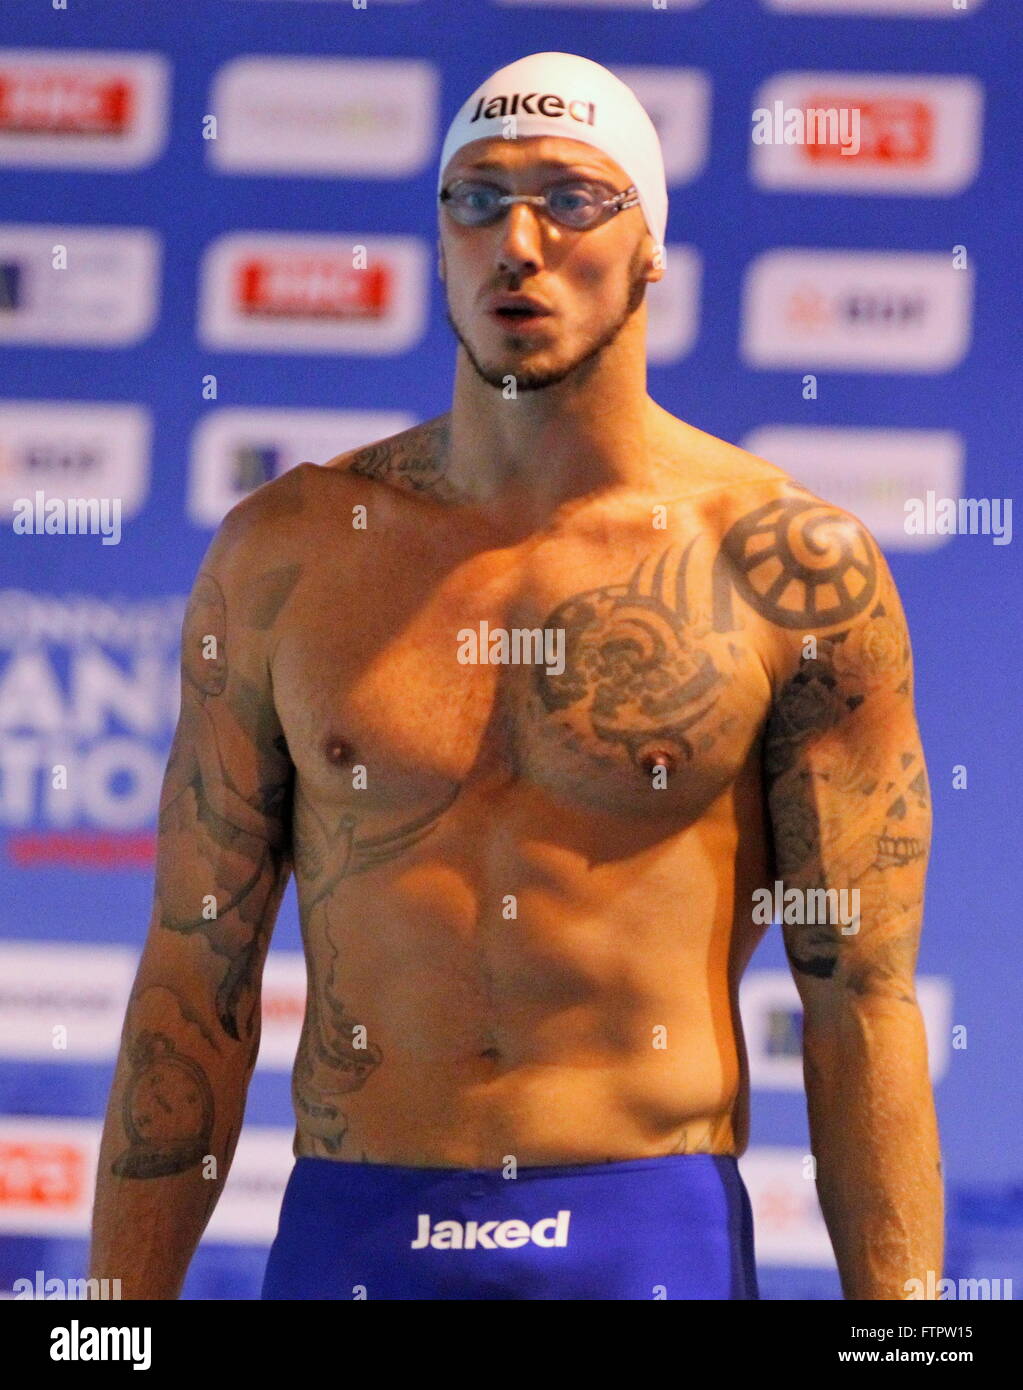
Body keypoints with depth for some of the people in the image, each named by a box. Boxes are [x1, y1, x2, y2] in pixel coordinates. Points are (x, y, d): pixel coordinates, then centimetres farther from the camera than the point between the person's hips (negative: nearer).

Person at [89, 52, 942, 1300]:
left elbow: (862, 1003, -1)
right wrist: (117, 1314, 3)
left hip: (659, 1241, -2)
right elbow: (194, 979, 7)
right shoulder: (279, 557, 6)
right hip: (349, 1238, 2)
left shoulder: (791, 568, 0)